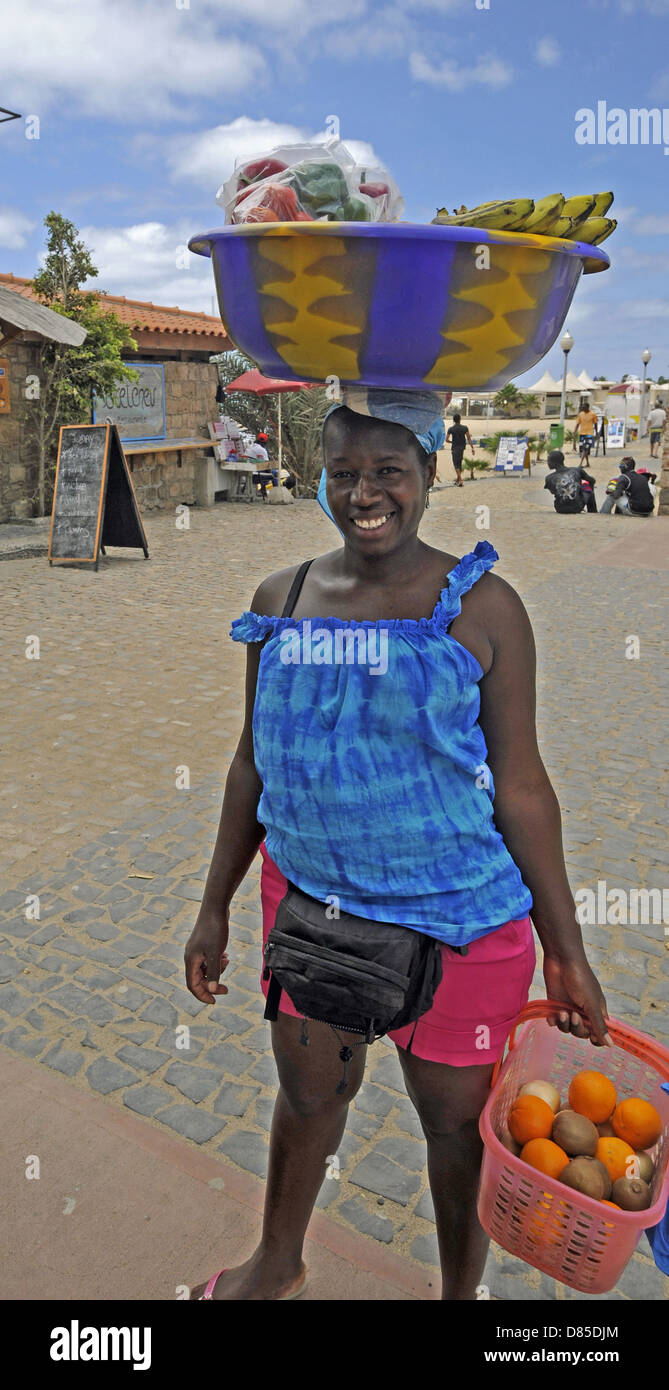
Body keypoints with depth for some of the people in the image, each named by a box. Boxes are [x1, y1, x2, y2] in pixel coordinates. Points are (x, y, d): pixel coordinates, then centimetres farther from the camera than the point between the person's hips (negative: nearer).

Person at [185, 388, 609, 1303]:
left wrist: (567, 953, -5)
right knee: (309, 1095, 23)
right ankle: (277, 1267, 53)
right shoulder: (282, 600, 0)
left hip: (459, 917, -3)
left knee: (457, 1123, 15)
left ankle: (462, 1293, 46)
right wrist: (214, 909, 10)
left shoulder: (480, 607, -10)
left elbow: (520, 782, -7)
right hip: (309, 895, 3)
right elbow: (254, 763, 7)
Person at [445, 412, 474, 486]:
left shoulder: (451, 429, -8)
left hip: (455, 448, -4)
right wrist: (472, 448, 0)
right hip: (462, 448, 4)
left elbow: (446, 440, -4)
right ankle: (457, 480, 22)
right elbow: (469, 438, -3)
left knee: (456, 465, -1)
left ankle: (460, 481, -12)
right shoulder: (464, 428, -3)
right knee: (459, 464, 15)